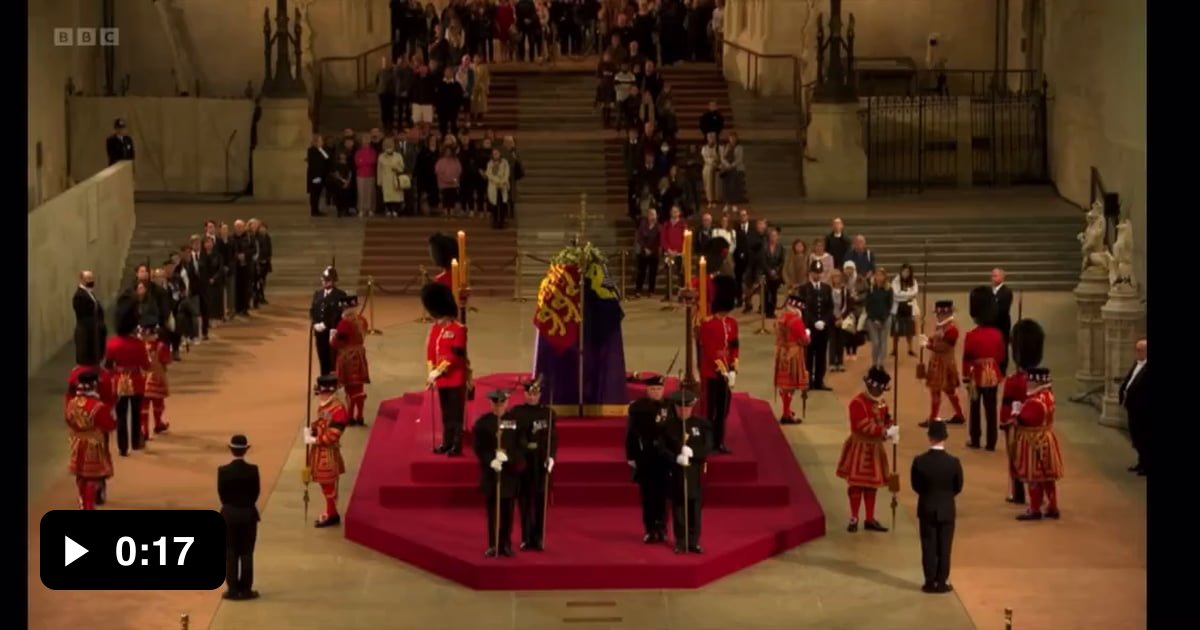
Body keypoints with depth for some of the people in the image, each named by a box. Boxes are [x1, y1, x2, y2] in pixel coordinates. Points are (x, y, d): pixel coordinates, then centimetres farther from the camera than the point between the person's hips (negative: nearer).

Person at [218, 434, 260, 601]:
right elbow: (255, 492, -4)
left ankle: (233, 589, 6)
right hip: (248, 514, 0)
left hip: (229, 514, 0)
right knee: (247, 553, 6)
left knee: (230, 553, 7)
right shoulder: (252, 470, -12)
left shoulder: (223, 471, -11)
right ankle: (246, 589, 7)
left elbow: (222, 494, -3)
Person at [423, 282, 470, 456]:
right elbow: (430, 352, 9)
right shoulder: (434, 329, 8)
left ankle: (457, 446, 2)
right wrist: (432, 373, -1)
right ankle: (447, 443, 21)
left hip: (456, 379, -7)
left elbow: (455, 355, -18)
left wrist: (437, 371, -18)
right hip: (441, 379, 7)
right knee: (446, 413, 13)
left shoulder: (458, 330, -13)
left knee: (456, 413, -2)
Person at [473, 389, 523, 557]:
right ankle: (493, 545, 9)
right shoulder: (483, 422, 0)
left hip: (510, 471, 0)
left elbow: (521, 447, -1)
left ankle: (506, 544, 13)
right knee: (492, 509, 3)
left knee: (507, 509, 5)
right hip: (490, 470, 0)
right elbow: (479, 447, -1)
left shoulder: (515, 421, 0)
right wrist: (490, 461, -17)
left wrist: (507, 456, -18)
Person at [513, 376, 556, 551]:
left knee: (540, 500, 2)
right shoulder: (516, 412, 2)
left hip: (541, 462, 0)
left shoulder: (548, 412, 4)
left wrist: (551, 456, -12)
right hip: (522, 461, 0)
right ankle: (526, 538, 11)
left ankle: (538, 538, 10)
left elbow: (553, 437, 1)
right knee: (524, 500, 2)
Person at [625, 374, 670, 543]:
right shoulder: (637, 407, -2)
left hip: (664, 457, 0)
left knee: (661, 494, 5)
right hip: (645, 457, 0)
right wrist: (631, 456, -4)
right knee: (647, 495, 4)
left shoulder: (669, 406, -1)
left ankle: (661, 529, 14)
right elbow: (631, 432, -1)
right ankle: (650, 530, 10)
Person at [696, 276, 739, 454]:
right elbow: (710, 351, -16)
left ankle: (719, 442, 18)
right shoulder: (707, 324, -13)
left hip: (726, 372, 6)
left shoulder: (733, 323, 8)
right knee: (711, 409, -2)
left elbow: (734, 348, 9)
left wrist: (733, 369, -2)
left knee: (723, 409, 11)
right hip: (711, 373, -6)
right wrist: (722, 370, -19)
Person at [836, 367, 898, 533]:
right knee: (857, 484, -2)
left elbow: (886, 419, 13)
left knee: (872, 485, 12)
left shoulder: (881, 402, 6)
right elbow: (864, 426, -27)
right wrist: (885, 432, -29)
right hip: (860, 448, -8)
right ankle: (854, 519, 7)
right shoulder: (858, 403, -20)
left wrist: (892, 429, -11)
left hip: (875, 448, 8)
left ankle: (870, 520, 19)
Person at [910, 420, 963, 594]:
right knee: (944, 547, 8)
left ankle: (930, 582, 11)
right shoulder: (954, 462, -15)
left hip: (926, 509, 0)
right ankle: (942, 582, 11)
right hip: (947, 510, 0)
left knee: (928, 547, 8)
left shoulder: (919, 461, -15)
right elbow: (958, 487, -3)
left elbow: (916, 486, -3)